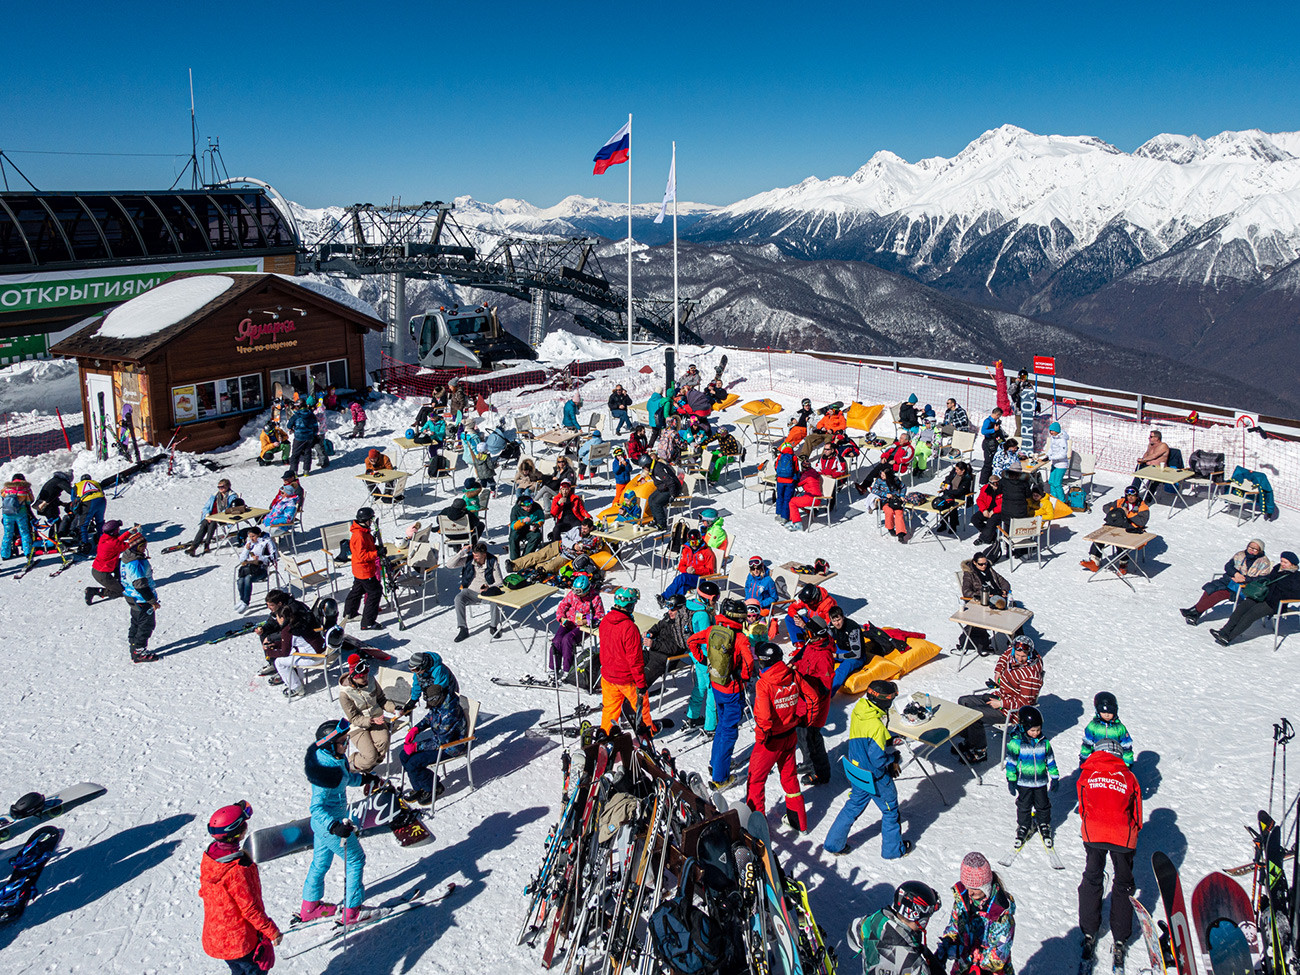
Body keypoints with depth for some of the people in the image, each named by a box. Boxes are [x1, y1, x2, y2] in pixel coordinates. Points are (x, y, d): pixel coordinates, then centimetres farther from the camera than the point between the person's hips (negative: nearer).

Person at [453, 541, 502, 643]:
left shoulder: (492, 562, -6)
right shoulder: (468, 560, -4)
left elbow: (499, 582, -3)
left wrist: (489, 587, -23)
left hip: (487, 592, -1)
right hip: (470, 591, 1)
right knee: (458, 599, -29)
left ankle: (493, 627, -9)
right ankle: (462, 629, -21)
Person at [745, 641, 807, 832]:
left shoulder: (763, 684, -25)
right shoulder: (792, 676, -8)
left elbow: (763, 716, -31)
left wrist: (762, 735, -14)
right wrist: (796, 720, 12)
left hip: (770, 741, -6)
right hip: (790, 736, 6)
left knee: (756, 780, 12)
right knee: (789, 776, 23)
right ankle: (799, 820, 33)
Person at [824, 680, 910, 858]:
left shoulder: (858, 710, -9)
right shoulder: (877, 726, -34)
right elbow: (878, 760, -30)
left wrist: (892, 758, 5)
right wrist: (893, 758, -9)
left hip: (855, 770, 7)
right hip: (875, 777, -7)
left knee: (854, 805, 24)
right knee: (890, 810, 18)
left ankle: (833, 844, 32)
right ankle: (893, 849, 37)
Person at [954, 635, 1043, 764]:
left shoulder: (1031, 674, -28)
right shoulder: (1012, 652, -6)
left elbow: (1025, 702, -24)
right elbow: (1004, 657, 21)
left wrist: (1001, 704, -21)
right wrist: (998, 671, 5)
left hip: (1012, 710, -10)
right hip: (999, 695, 10)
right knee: (963, 701, 8)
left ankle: (980, 751, -6)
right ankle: (969, 740, 16)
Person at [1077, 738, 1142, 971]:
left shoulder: (1087, 773, 12)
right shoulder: (1128, 776, 12)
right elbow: (1137, 813, 15)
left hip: (1093, 832, 0)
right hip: (1123, 836, 0)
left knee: (1091, 881, 16)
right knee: (1123, 885, 16)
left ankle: (1089, 935, 18)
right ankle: (1120, 941, 18)